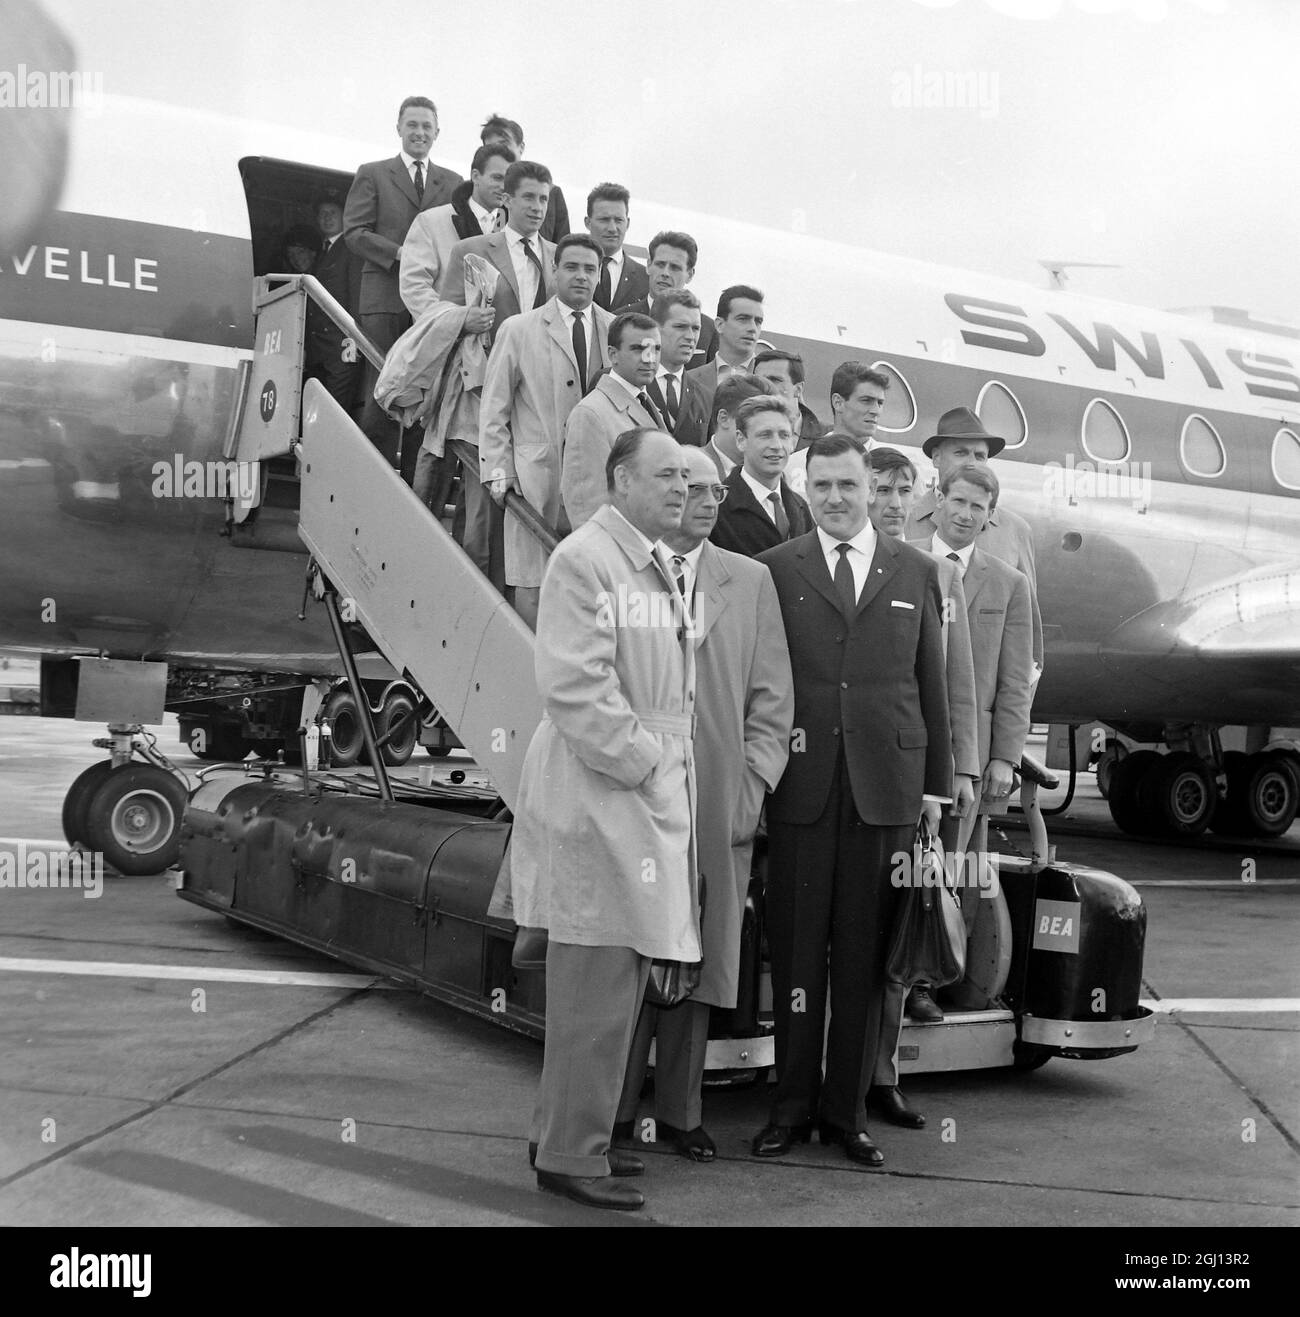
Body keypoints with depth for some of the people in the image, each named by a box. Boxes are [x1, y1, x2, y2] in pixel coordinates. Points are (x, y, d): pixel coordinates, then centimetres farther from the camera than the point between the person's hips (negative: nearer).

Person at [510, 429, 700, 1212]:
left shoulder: (658, 566, 17)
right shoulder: (584, 560, -11)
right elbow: (575, 686, -18)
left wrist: (671, 766, 10)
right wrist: (645, 762, -15)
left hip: (654, 797, 9)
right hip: (603, 796, -9)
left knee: (619, 983, 15)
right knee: (597, 986, -4)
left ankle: (577, 1133, 27)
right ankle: (570, 1155, 8)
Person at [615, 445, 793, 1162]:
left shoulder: (750, 579, 12)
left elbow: (771, 696, 9)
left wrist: (753, 784, -1)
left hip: (719, 801, 3)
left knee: (698, 958, 7)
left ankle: (679, 1112, 19)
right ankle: (615, 1111, 14)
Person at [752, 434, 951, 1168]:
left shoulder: (916, 572, 11)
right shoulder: (774, 570, 5)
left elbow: (931, 685, 10)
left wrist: (936, 783, 7)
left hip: (885, 788, 1)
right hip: (801, 784, -1)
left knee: (865, 956, 6)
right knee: (796, 950, 5)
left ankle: (849, 1109, 18)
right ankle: (793, 1104, 17)